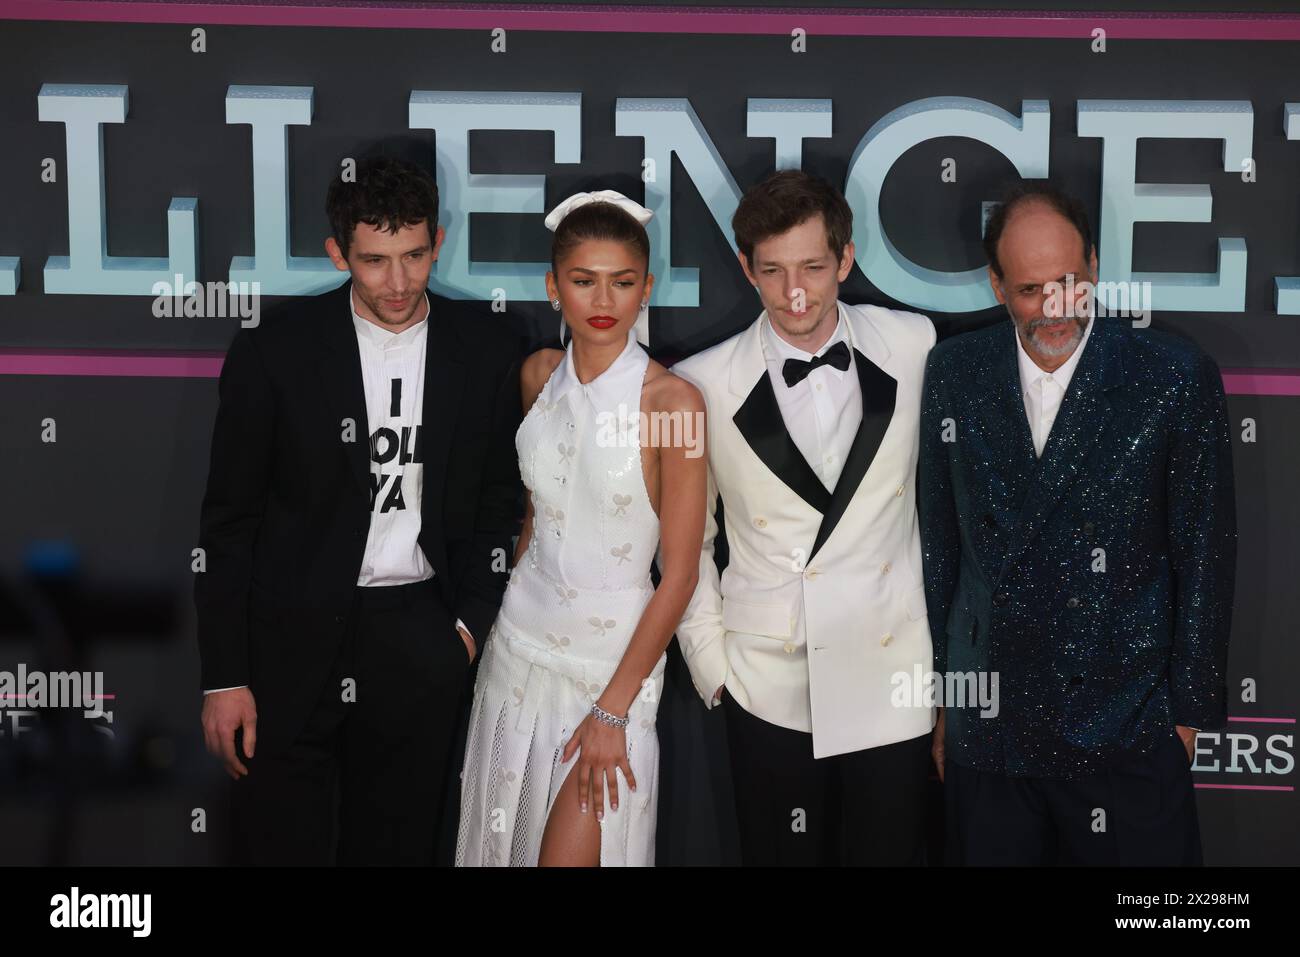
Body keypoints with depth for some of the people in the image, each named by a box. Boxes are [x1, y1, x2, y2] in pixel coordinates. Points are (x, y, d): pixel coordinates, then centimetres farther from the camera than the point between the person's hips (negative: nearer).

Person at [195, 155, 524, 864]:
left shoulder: (487, 351, 0)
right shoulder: (272, 354, -6)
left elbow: (498, 500, 10)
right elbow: (229, 522, -2)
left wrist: (472, 623, 1)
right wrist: (224, 677, -4)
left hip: (421, 644, 2)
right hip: (293, 639, -2)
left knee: (397, 845, 11)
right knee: (279, 843, 3)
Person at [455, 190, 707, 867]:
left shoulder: (673, 399, -16)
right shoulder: (539, 375, 1)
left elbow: (680, 573, -14)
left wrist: (614, 707, -13)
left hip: (616, 651, -5)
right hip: (522, 636, 5)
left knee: (572, 853, -3)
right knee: (502, 836, 15)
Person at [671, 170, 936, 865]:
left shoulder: (913, 347, -2)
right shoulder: (702, 384, -4)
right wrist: (710, 663, 2)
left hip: (892, 682, 1)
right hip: (769, 692, 0)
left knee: (889, 850, 8)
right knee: (780, 855, 8)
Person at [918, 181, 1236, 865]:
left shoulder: (1176, 378, -6)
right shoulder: (953, 373, 2)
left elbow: (1204, 554, -2)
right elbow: (939, 543, 8)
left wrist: (1188, 712, -1)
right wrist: (938, 693, 9)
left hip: (1126, 735, -2)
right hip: (985, 729, 2)